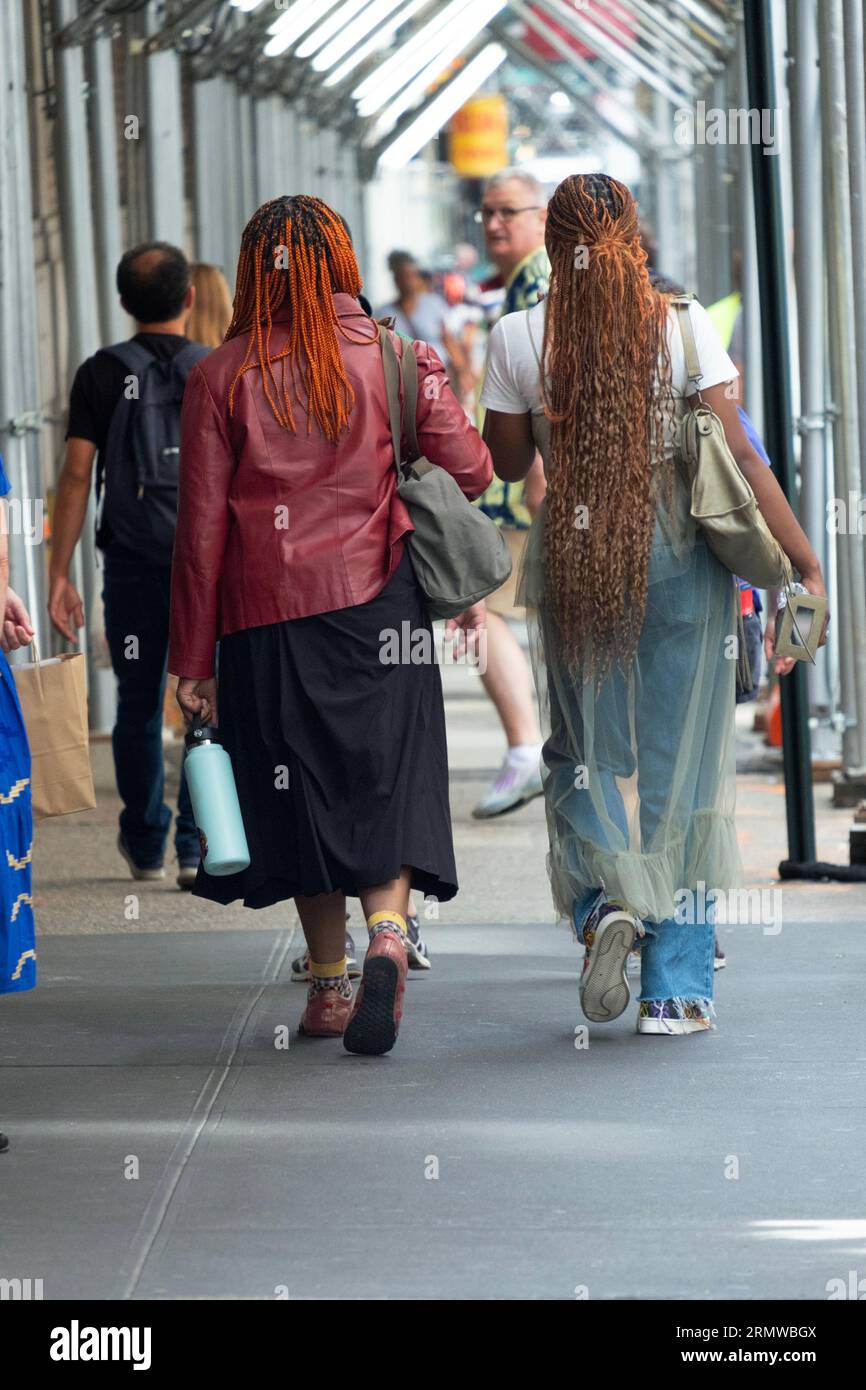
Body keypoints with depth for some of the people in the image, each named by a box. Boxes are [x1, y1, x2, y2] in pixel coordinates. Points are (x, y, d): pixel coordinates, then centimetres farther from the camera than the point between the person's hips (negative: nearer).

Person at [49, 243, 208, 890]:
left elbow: (77, 475, -4)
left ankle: (145, 844, 25)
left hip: (132, 563, 1)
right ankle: (198, 846, -7)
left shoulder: (102, 374, -1)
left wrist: (59, 575, -1)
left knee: (139, 706, 13)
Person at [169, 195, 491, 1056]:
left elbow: (201, 525, -2)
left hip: (268, 616, 0)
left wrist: (193, 657, 3)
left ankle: (329, 984, 15)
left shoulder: (221, 379, -2)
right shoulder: (397, 359, 0)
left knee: (302, 790, 11)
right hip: (381, 607, 0)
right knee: (387, 782, 1)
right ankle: (388, 933, -24)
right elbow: (470, 473, 1)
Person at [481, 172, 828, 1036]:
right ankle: (675, 988, 7)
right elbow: (738, 456, -9)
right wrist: (804, 564, -6)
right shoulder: (684, 326, -7)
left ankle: (603, 902, -12)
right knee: (678, 764, 7)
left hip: (572, 563, 0)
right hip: (680, 559, 0)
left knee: (587, 754, 16)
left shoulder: (518, 339, -5)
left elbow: (505, 463, 4)